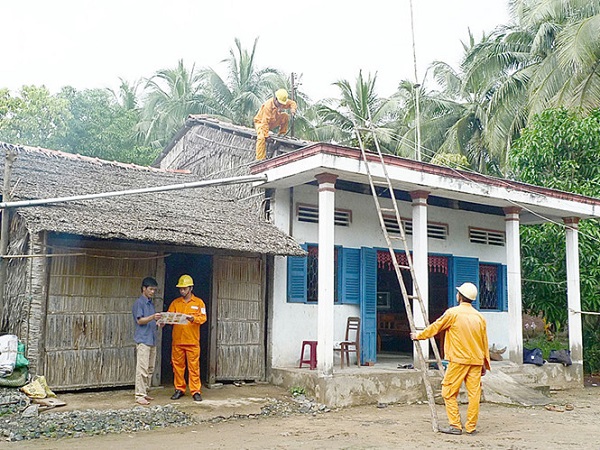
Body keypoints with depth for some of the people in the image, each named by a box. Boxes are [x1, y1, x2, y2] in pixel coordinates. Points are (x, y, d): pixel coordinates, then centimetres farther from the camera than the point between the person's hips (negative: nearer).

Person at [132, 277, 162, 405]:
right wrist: (152, 317, -27)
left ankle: (144, 392, 17)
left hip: (152, 340, 8)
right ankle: (139, 395, -7)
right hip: (143, 340, -8)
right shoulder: (139, 303, -5)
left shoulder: (151, 304, 20)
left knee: (150, 369, 10)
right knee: (142, 369, -10)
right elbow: (140, 320, -14)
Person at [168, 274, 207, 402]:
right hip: (177, 341, 3)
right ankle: (179, 389, 17)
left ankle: (196, 391, 3)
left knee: (194, 366, -2)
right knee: (178, 366, 6)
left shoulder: (198, 302, 5)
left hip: (192, 341, -2)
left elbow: (203, 318, -4)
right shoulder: (175, 302, 11)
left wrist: (193, 318, -22)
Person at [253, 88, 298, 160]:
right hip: (261, 122, -7)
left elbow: (292, 103, 4)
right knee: (262, 138, -33)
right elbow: (265, 121, -34)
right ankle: (260, 159, -34)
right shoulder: (268, 105, -33)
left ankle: (282, 134, 7)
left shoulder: (282, 102, -12)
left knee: (285, 116, -7)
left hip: (272, 122, 7)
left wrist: (292, 109, -20)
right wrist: (266, 135, -35)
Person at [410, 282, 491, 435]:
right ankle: (471, 427, 11)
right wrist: (485, 363, 22)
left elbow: (435, 327, 3)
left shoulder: (453, 313, -7)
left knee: (449, 392, 2)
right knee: (474, 393, 7)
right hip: (476, 360, 6)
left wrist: (418, 336, 18)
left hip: (458, 359, -6)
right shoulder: (479, 316, 10)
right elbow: (484, 342, 14)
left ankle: (455, 426, -1)